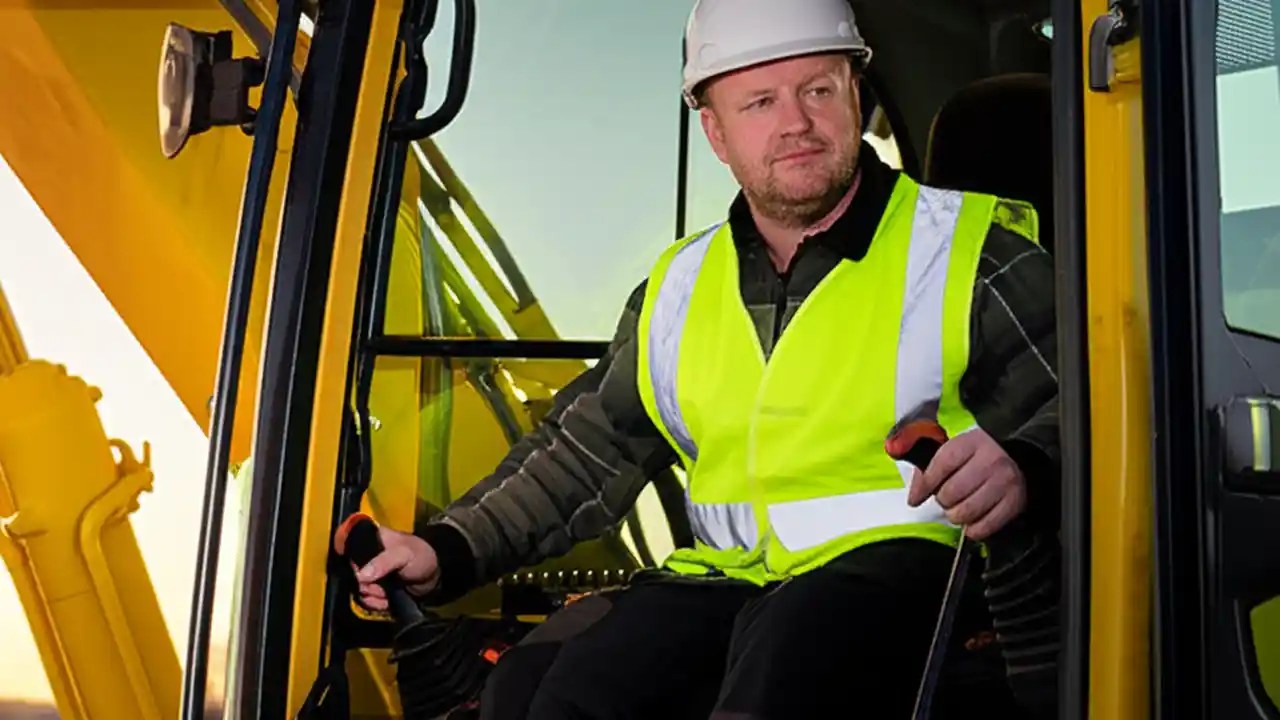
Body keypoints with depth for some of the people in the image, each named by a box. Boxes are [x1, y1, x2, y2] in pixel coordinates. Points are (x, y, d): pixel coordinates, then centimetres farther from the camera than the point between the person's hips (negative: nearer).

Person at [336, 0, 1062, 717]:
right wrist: (447, 551, 6)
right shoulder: (681, 288, 14)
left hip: (912, 569, -4)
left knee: (785, 650, -36)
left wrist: (1022, 470, -32)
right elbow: (588, 454, 18)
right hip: (735, 579, 5)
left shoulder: (976, 247, -1)